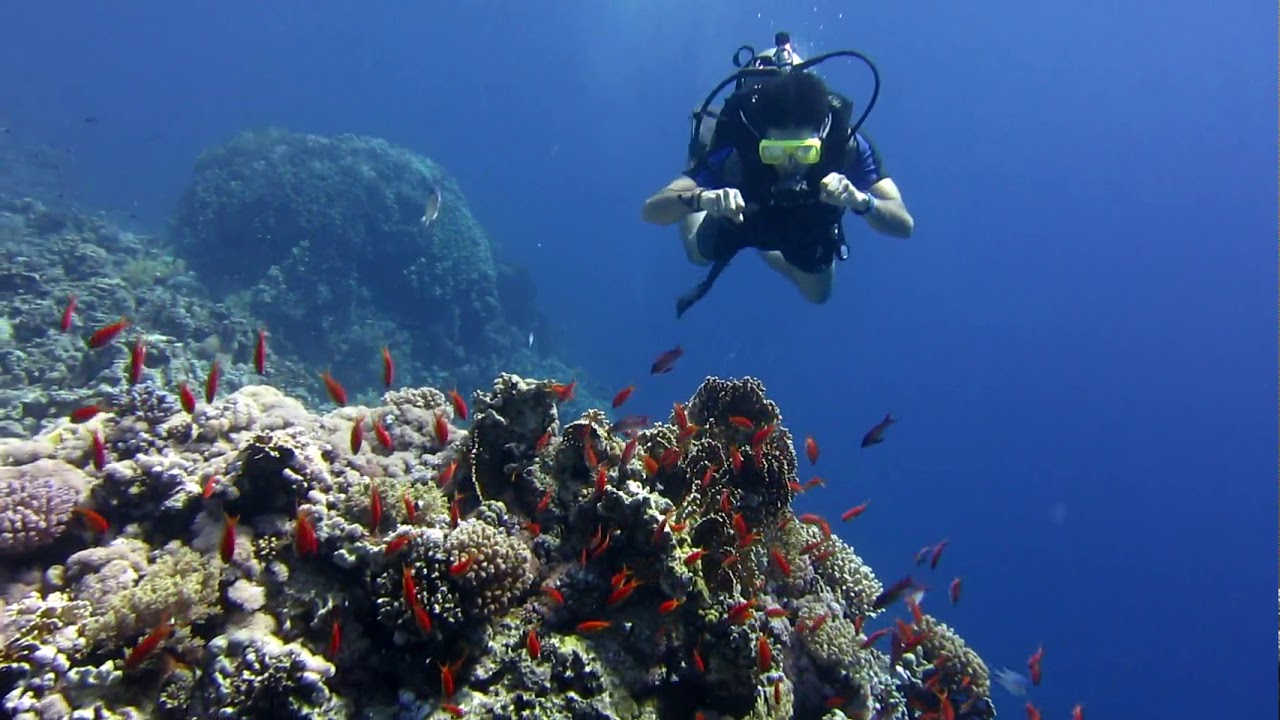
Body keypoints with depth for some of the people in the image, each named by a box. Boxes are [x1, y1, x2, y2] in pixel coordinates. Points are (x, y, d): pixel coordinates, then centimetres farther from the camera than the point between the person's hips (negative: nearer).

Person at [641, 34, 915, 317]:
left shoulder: (847, 144, -42)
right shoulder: (736, 154, -45)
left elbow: (904, 225, -43)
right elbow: (650, 211, -48)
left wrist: (859, 200, -65)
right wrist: (702, 199, -70)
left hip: (808, 227, 2)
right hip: (742, 218, -1)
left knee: (818, 293, 22)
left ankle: (766, 249, 49)